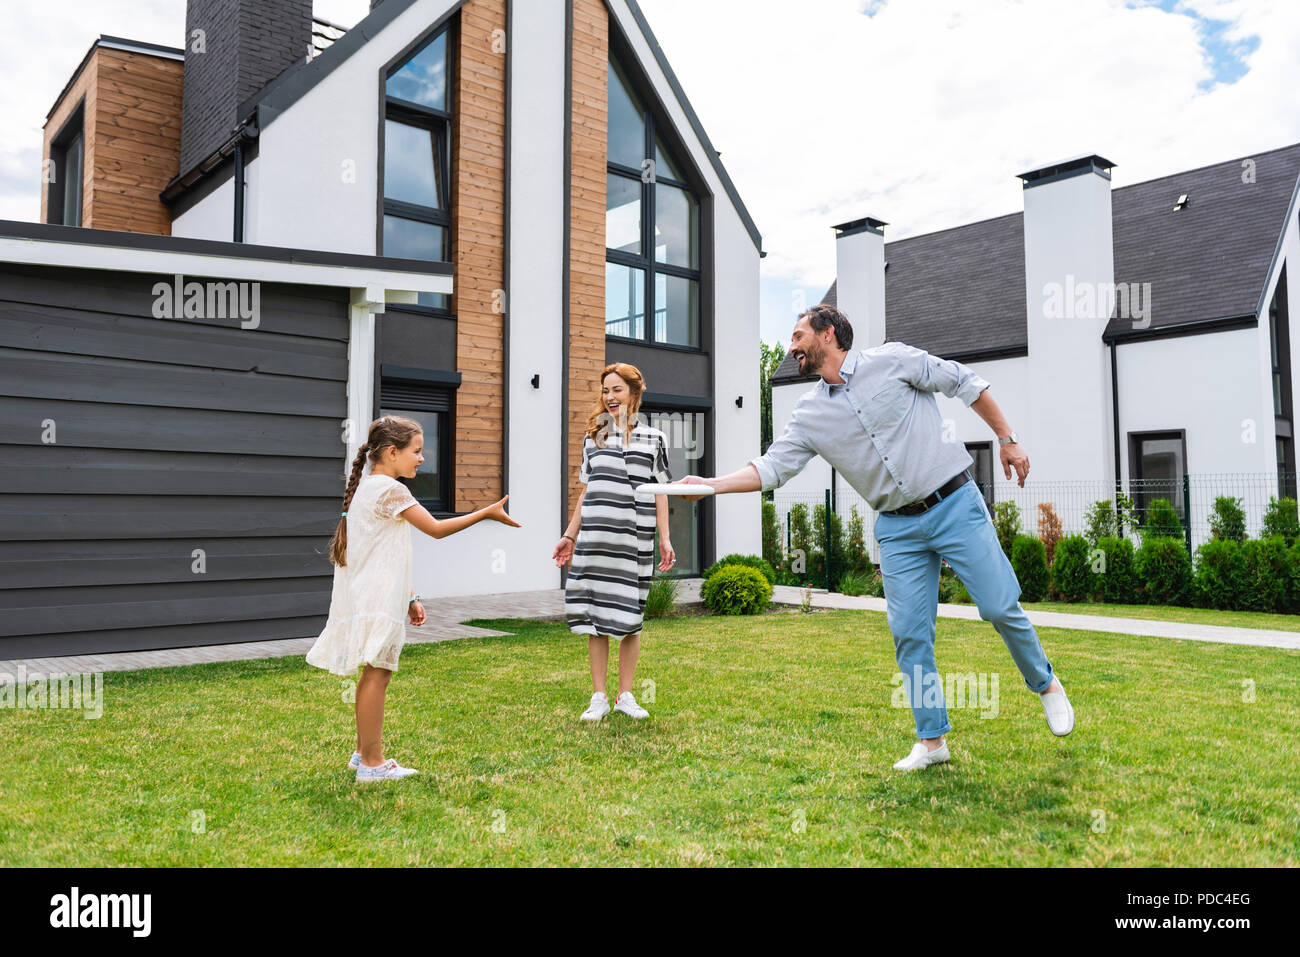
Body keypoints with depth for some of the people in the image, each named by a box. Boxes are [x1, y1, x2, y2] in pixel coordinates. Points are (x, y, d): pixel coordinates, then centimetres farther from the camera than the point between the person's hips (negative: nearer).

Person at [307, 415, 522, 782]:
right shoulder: (389, 489, -13)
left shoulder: (369, 488, 18)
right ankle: (372, 763, -1)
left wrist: (407, 598, 20)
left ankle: (363, 752, 26)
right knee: (377, 673, -6)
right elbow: (436, 528, -13)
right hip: (376, 601, -10)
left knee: (375, 673, 16)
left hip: (369, 598, 10)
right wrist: (486, 514, -6)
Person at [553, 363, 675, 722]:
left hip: (635, 540, -1)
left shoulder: (653, 438, 9)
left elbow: (659, 492, 6)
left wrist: (665, 539, -1)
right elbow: (586, 492, 15)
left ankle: (625, 696, 15)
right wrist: (569, 535, 11)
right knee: (595, 615, 2)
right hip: (594, 539, 2)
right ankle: (598, 698, 10)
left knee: (630, 617, 3)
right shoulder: (593, 437, 13)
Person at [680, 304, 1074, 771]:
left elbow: (966, 383, 2)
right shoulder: (809, 414, 5)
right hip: (897, 527, 3)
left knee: (1000, 608, -4)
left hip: (955, 504, -3)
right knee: (909, 634, -1)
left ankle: (1046, 685, 25)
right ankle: (931, 741, 12)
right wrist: (709, 484, -10)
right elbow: (771, 467, 1)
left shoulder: (892, 360, -5)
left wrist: (1008, 439, 1)